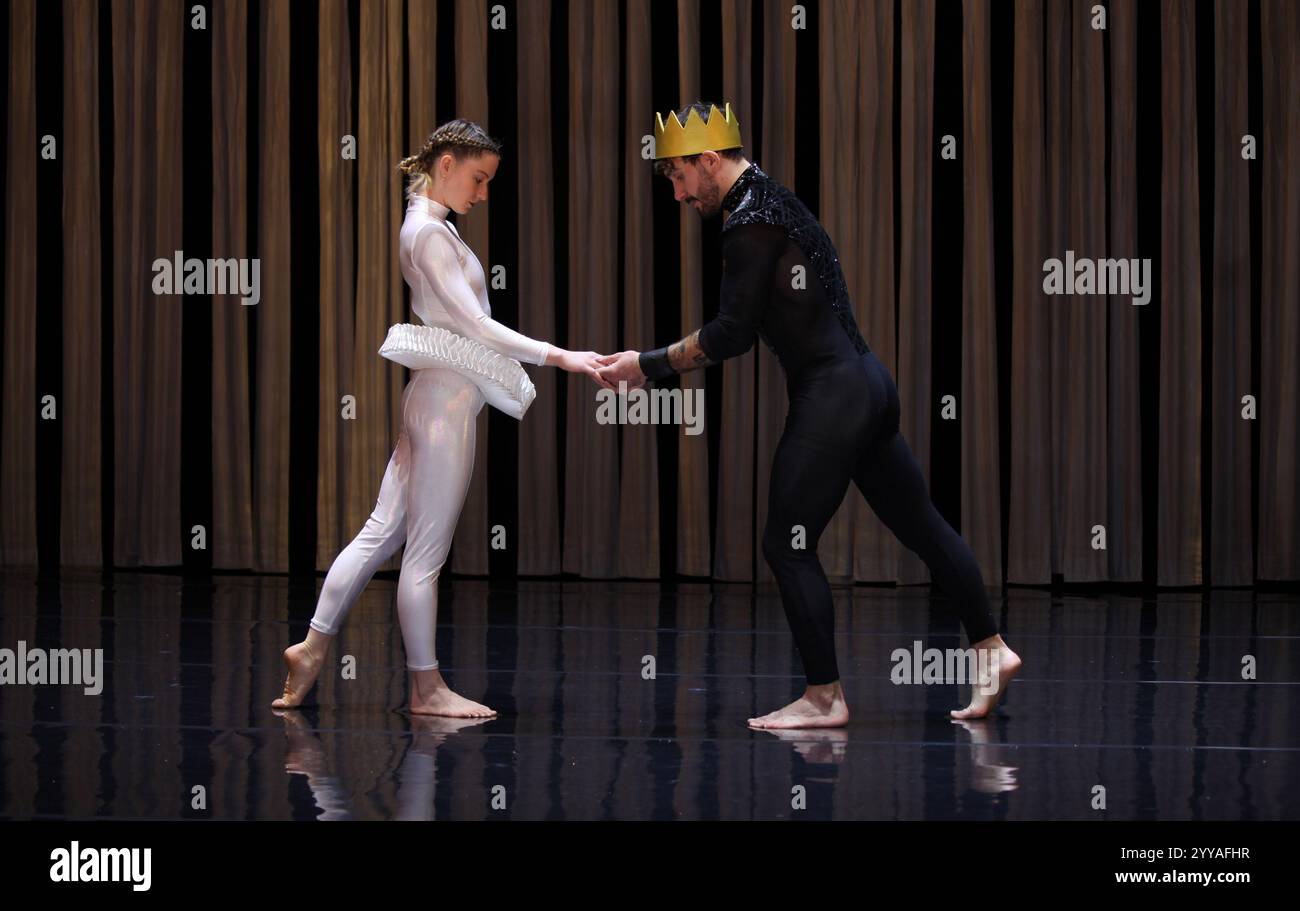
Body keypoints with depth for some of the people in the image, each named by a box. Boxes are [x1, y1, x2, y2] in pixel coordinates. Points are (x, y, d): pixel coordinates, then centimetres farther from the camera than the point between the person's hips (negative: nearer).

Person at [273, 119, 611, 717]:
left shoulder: (433, 227, 17)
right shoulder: (428, 231, -13)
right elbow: (475, 325, -19)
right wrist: (559, 357, -23)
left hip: (435, 394, 10)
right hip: (447, 396, -10)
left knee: (383, 532, 10)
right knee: (427, 549, -3)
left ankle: (313, 648, 13)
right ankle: (426, 688, 2)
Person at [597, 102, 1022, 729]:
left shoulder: (751, 224, -14)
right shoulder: (774, 201, 17)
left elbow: (732, 335, -16)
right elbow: (743, 326, 20)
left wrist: (650, 365, -7)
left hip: (830, 396, -10)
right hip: (866, 381, 10)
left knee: (787, 545, -3)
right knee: (920, 526, 14)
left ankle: (825, 698, 2)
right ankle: (991, 649, 19)